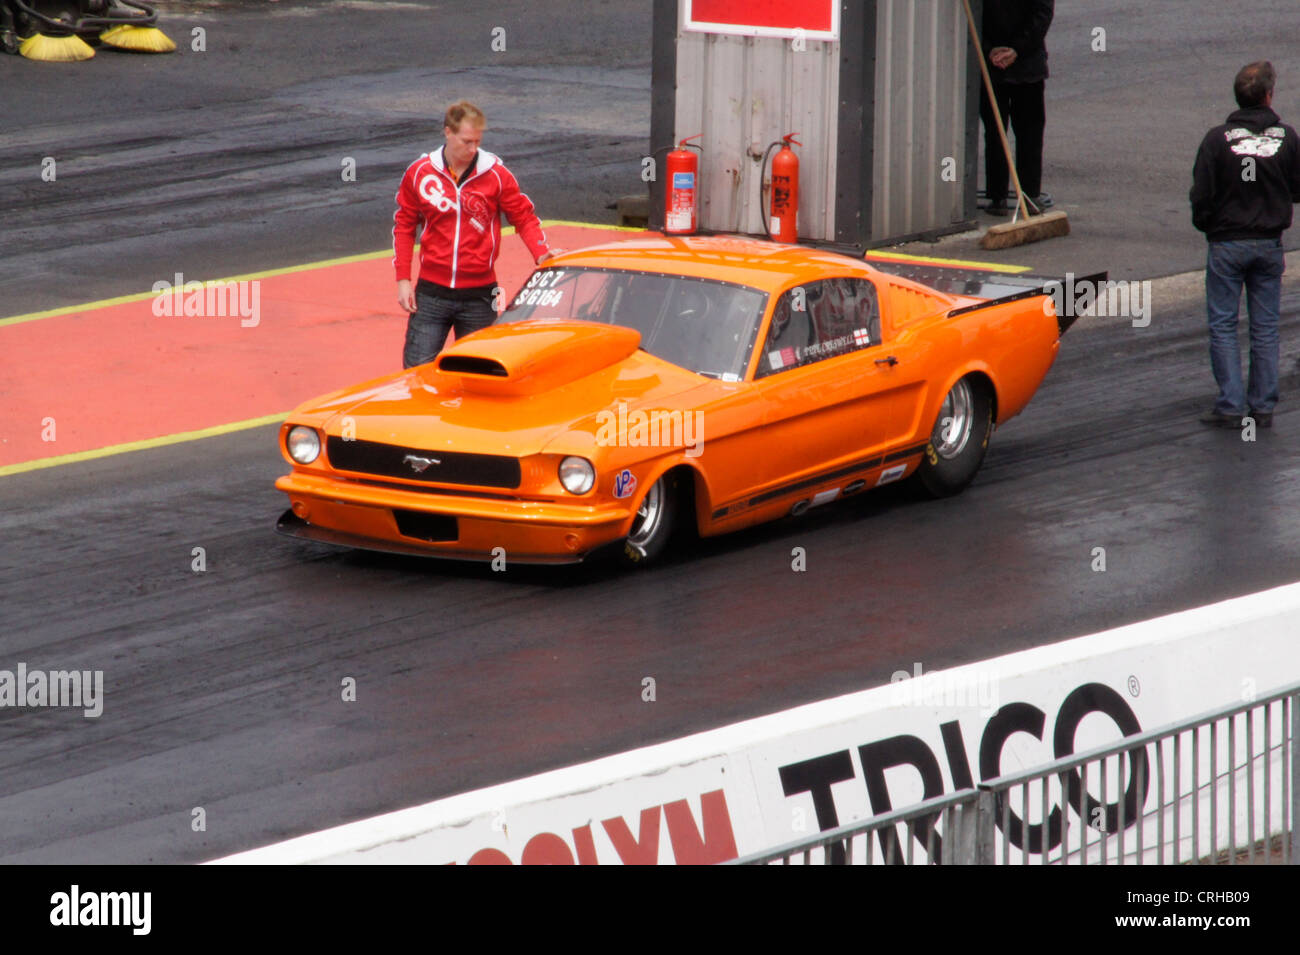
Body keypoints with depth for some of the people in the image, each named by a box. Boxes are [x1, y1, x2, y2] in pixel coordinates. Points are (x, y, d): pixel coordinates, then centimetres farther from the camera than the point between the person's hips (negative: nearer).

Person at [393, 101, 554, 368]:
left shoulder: (496, 174, -3)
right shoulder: (419, 173, 1)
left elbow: (524, 217, 5)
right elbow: (403, 226, 10)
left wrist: (540, 253, -13)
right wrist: (403, 279, 5)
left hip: (478, 296, 0)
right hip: (431, 293, 0)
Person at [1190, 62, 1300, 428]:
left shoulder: (1218, 139, -12)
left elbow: (1201, 195, -10)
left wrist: (1206, 226, 9)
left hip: (1226, 245, -2)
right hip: (1269, 244, 2)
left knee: (1223, 326, 4)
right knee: (1265, 327, 10)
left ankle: (1231, 405, -1)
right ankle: (1263, 405, 12)